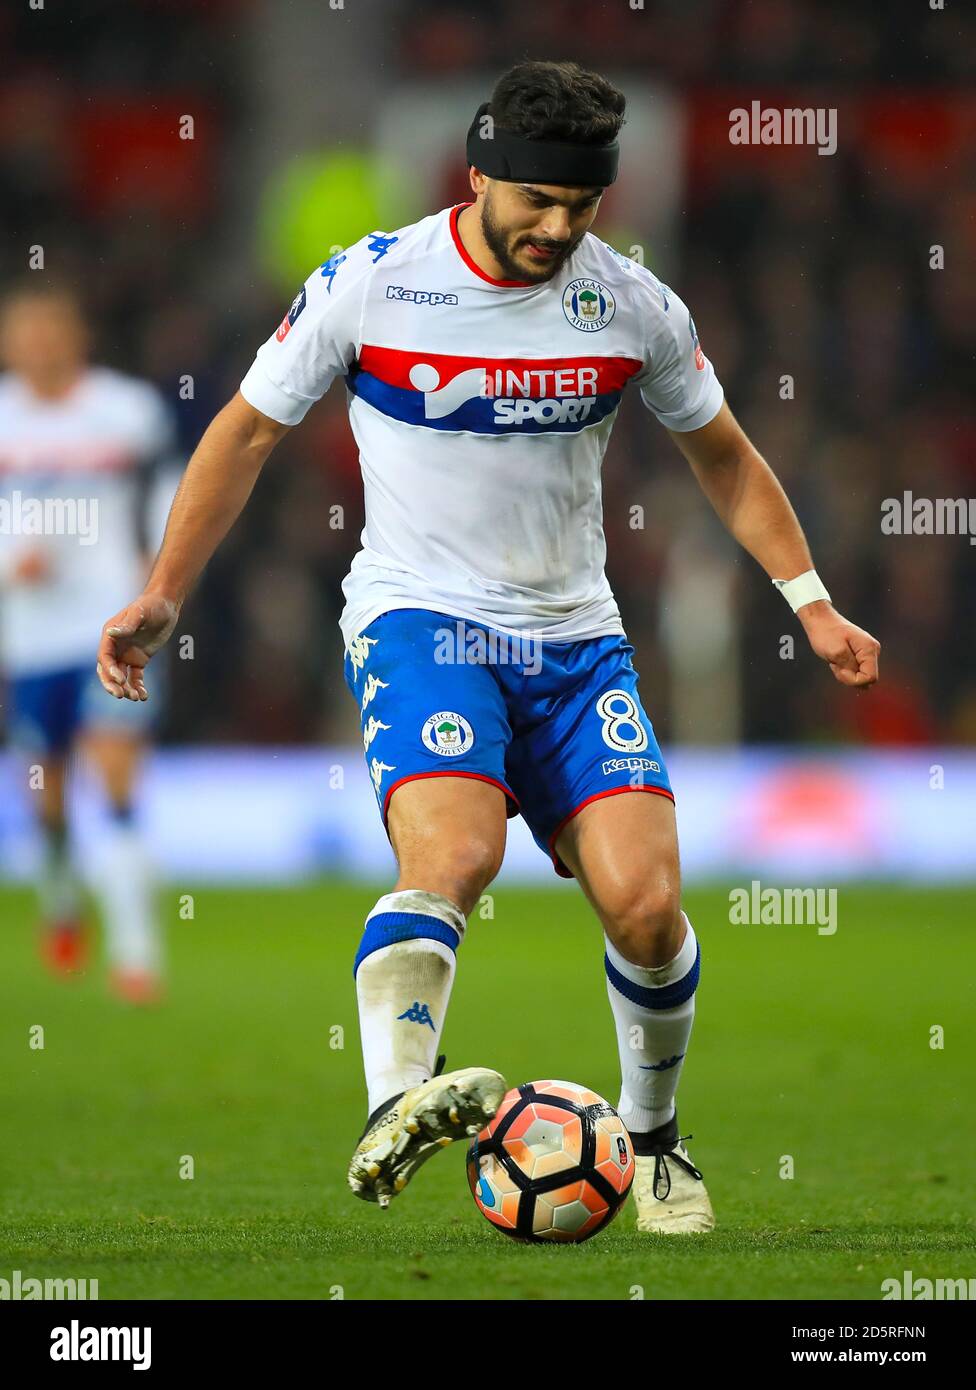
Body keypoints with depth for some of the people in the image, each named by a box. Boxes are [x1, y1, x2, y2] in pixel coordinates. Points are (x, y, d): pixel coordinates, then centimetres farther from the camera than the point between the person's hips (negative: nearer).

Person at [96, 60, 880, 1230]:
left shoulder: (633, 306, 0)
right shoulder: (367, 285, -8)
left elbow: (722, 457, 16)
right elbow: (250, 428, 5)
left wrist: (811, 604, 9)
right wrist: (161, 597, 4)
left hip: (573, 632, 3)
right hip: (416, 616, -3)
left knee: (645, 902, -11)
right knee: (451, 857, -31)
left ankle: (652, 1137, 14)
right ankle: (393, 1108, -45)